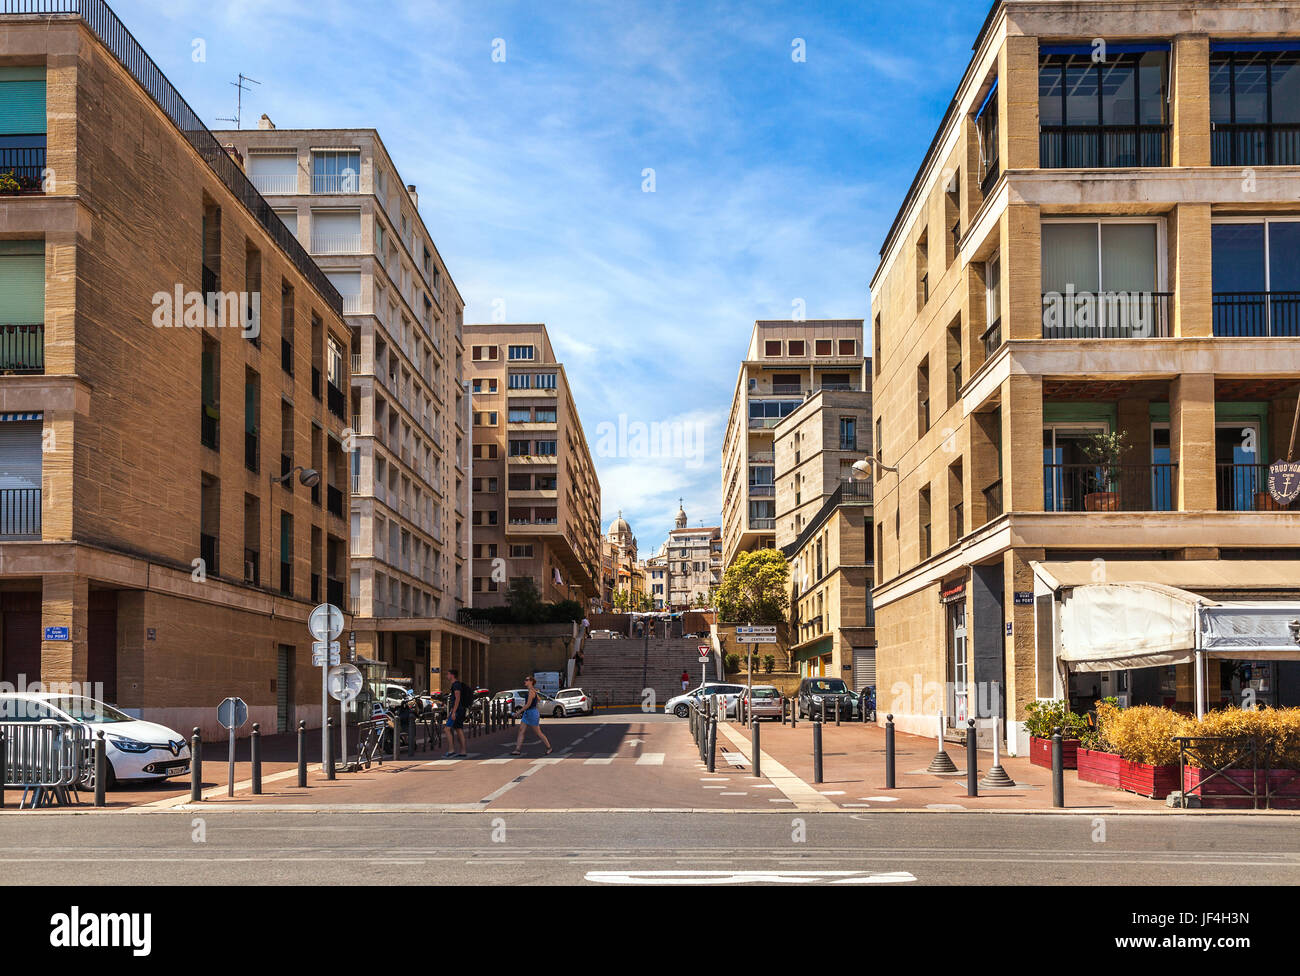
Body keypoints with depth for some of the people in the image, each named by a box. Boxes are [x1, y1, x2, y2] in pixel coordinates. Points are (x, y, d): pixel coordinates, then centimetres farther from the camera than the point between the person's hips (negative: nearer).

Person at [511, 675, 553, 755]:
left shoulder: (531, 691, -20)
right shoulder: (533, 691, 9)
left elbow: (528, 704, -22)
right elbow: (539, 699, 23)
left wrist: (519, 711, -16)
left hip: (532, 713, -10)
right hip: (527, 714, 10)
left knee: (538, 732, 0)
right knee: (521, 730, 3)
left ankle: (549, 748, 13)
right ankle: (518, 750, 2)